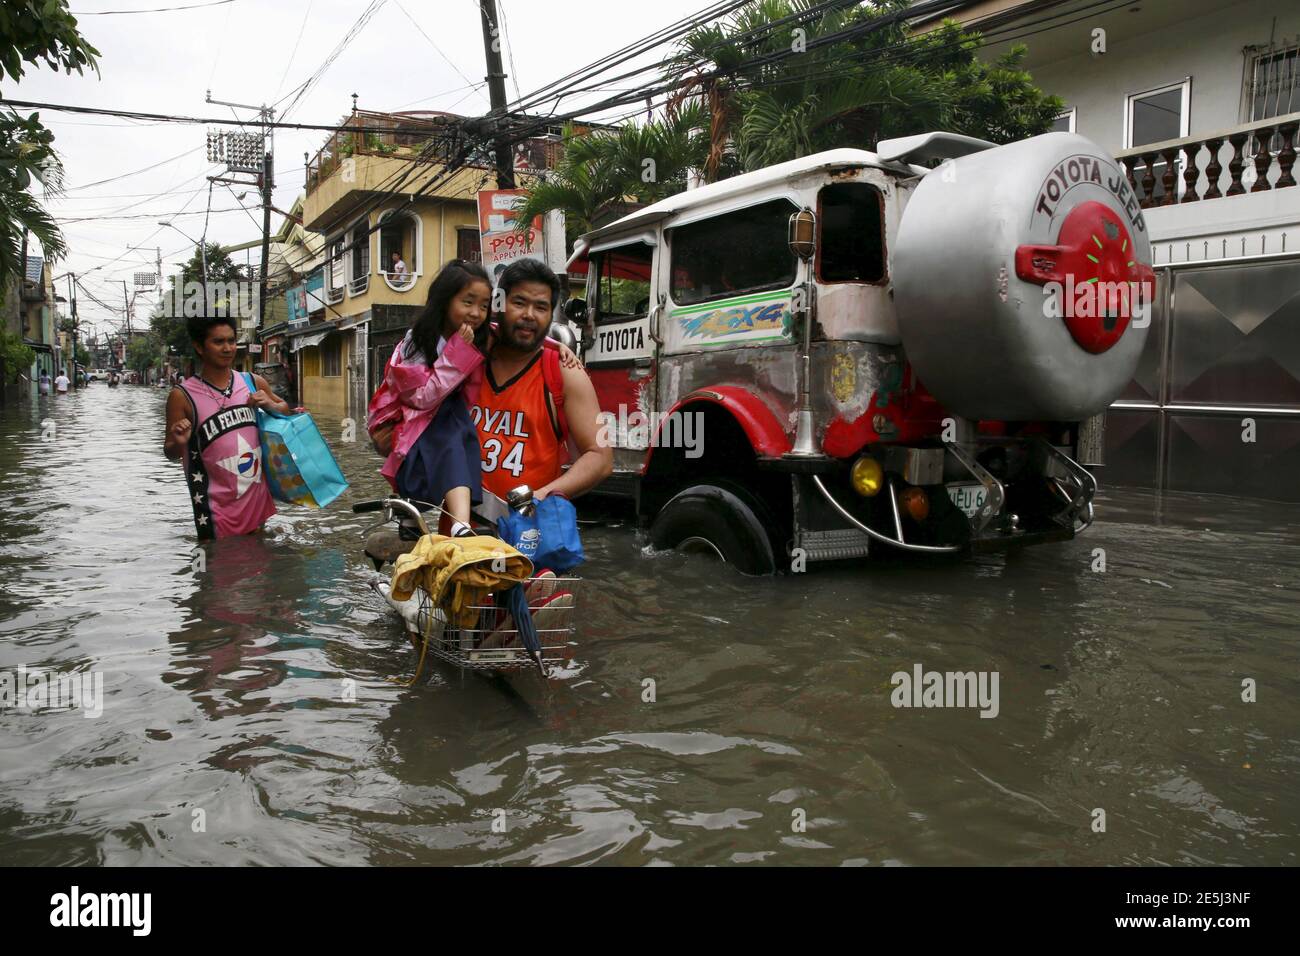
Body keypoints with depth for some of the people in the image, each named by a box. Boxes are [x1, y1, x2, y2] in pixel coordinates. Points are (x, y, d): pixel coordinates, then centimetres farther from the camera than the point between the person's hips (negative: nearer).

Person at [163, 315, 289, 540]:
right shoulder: (183, 396, -10)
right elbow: (170, 454, -2)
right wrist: (179, 443, -25)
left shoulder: (254, 383, 0)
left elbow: (284, 408, 18)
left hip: (258, 499, 5)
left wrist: (269, 405, -4)